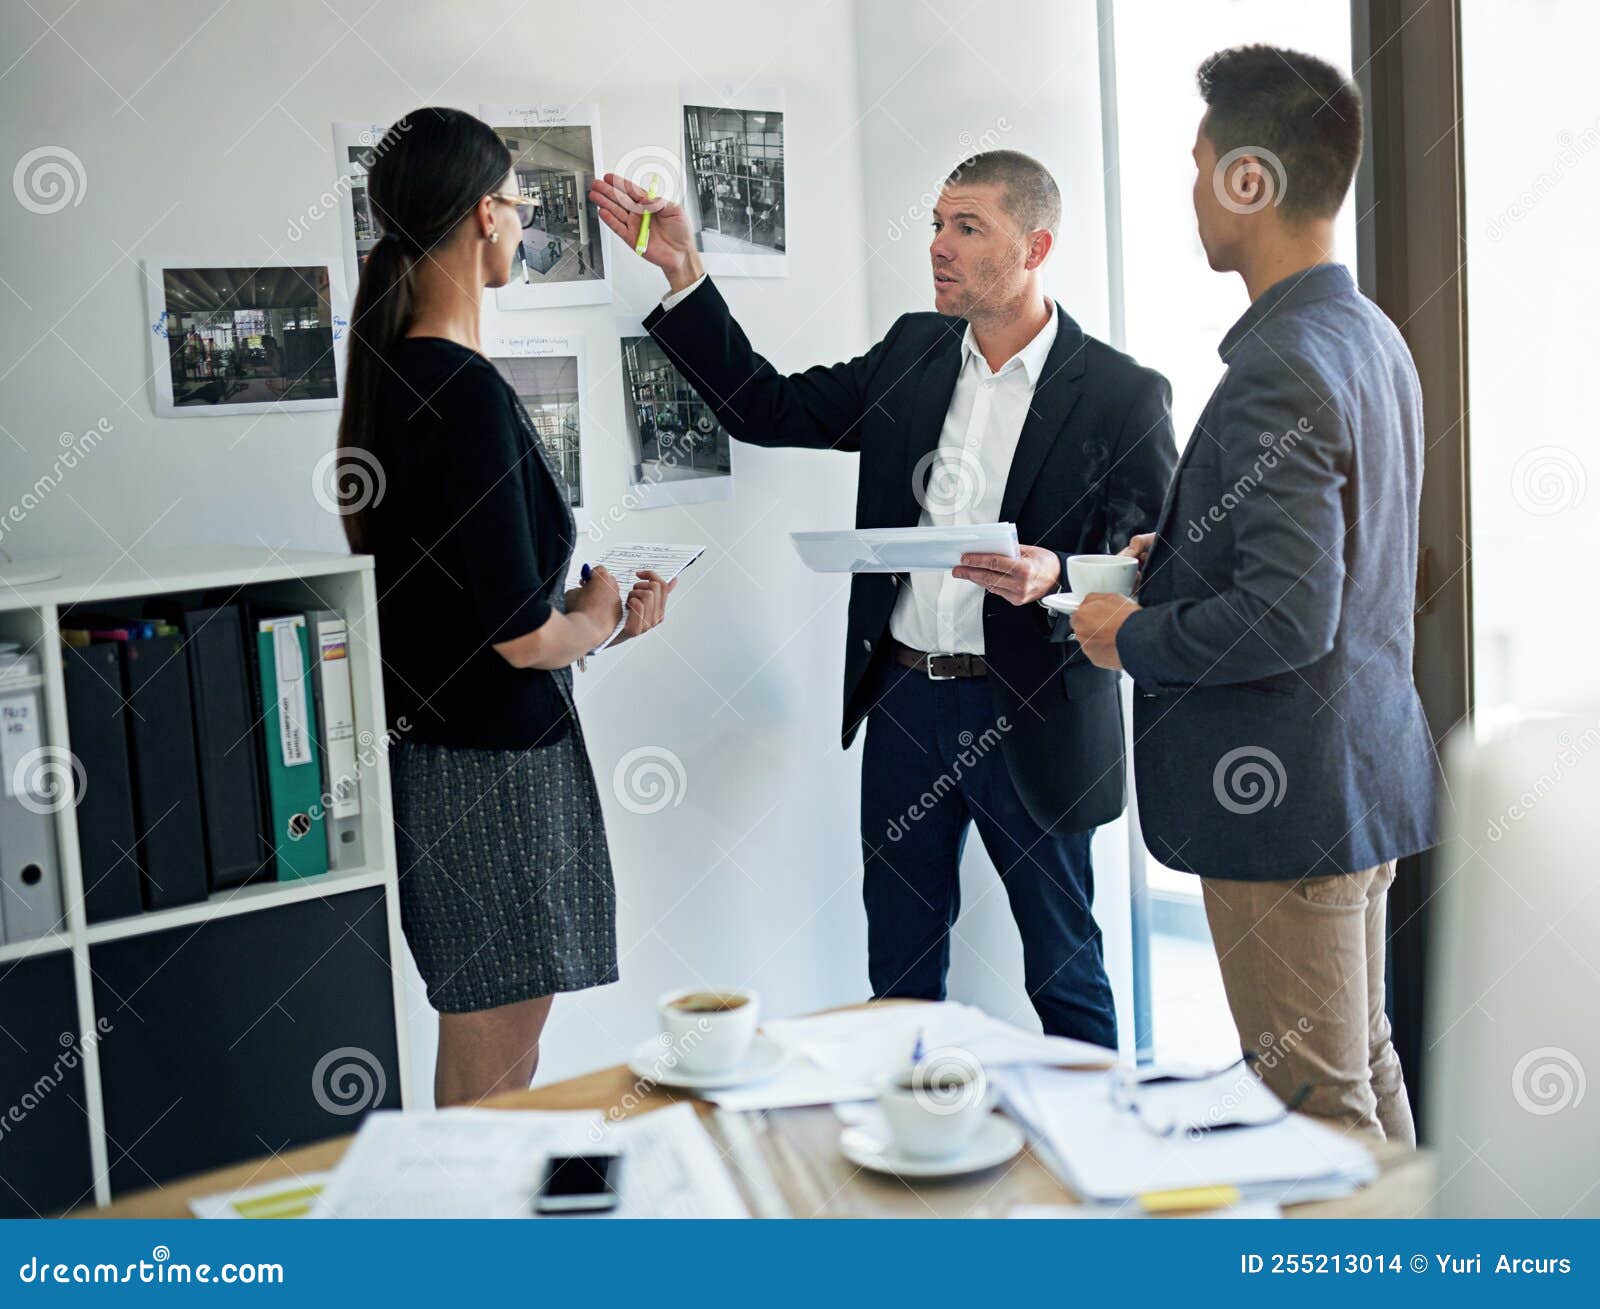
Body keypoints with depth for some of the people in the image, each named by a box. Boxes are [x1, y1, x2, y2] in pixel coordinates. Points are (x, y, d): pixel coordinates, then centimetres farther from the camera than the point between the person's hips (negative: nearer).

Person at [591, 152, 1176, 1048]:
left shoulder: (1122, 394, -8)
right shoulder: (912, 353, 8)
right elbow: (768, 409, 10)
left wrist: (1056, 578, -28)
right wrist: (684, 274, 4)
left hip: (1030, 719, -5)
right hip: (904, 701, 5)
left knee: (1066, 973, 10)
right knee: (899, 967, 16)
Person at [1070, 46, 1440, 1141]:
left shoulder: (1280, 370, -22)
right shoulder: (1373, 337, 9)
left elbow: (1288, 618, -27)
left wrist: (1134, 637, -12)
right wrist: (1184, 550, 13)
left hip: (1286, 797, -10)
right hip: (1366, 770, 10)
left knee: (1317, 1110, 3)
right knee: (1364, 1071, 22)